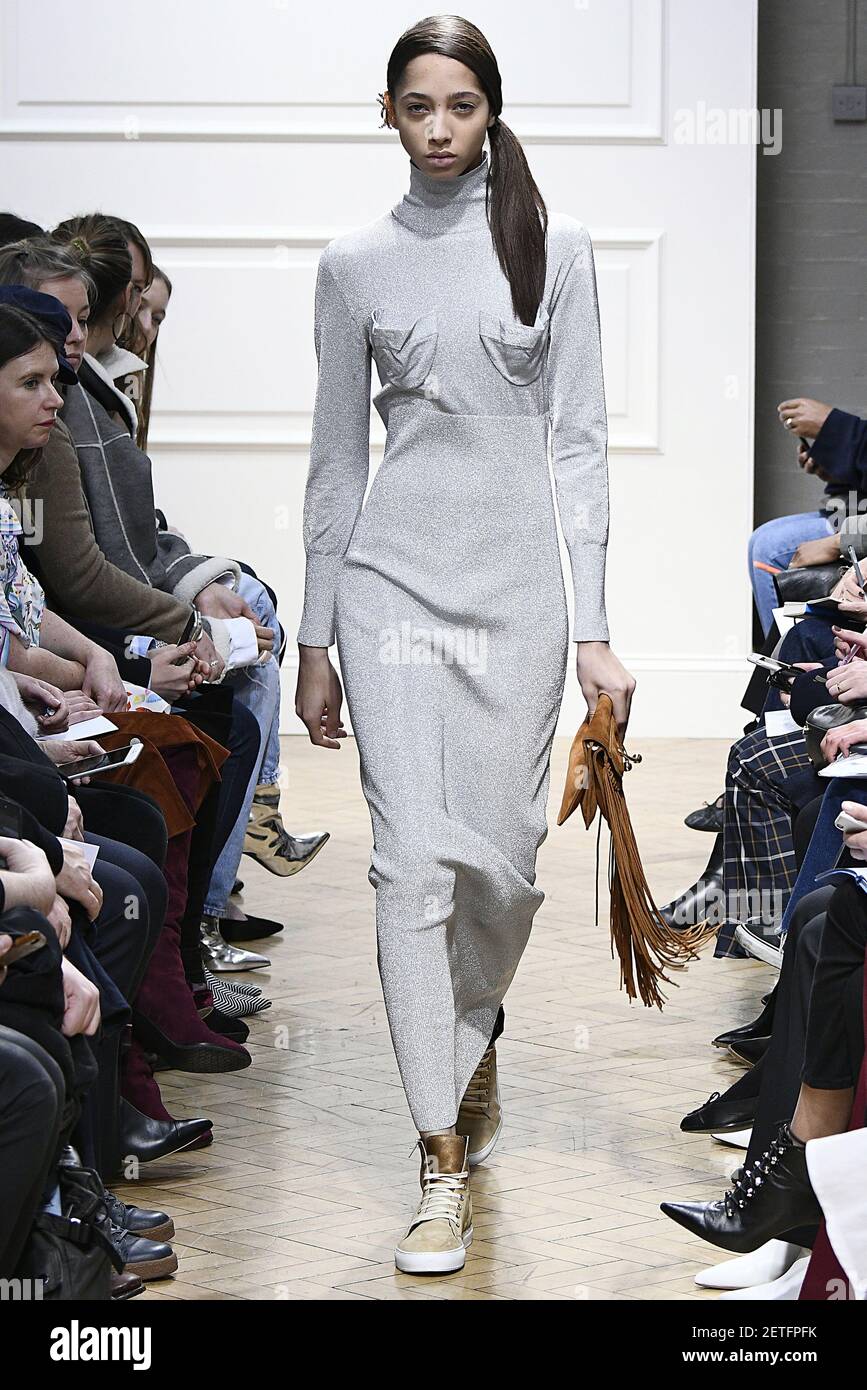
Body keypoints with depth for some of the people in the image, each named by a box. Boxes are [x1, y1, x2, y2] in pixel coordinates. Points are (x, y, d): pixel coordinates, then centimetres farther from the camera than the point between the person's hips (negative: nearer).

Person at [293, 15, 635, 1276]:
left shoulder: (552, 247, 3)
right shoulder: (355, 265, 5)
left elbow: (579, 439, 1)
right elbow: (337, 462, 9)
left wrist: (593, 627, -5)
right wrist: (315, 640, 8)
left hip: (518, 581, 0)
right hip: (392, 579, 0)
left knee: (503, 863, 5)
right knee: (413, 861, -8)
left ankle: (474, 1035, 38)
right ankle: (444, 1163, -2)